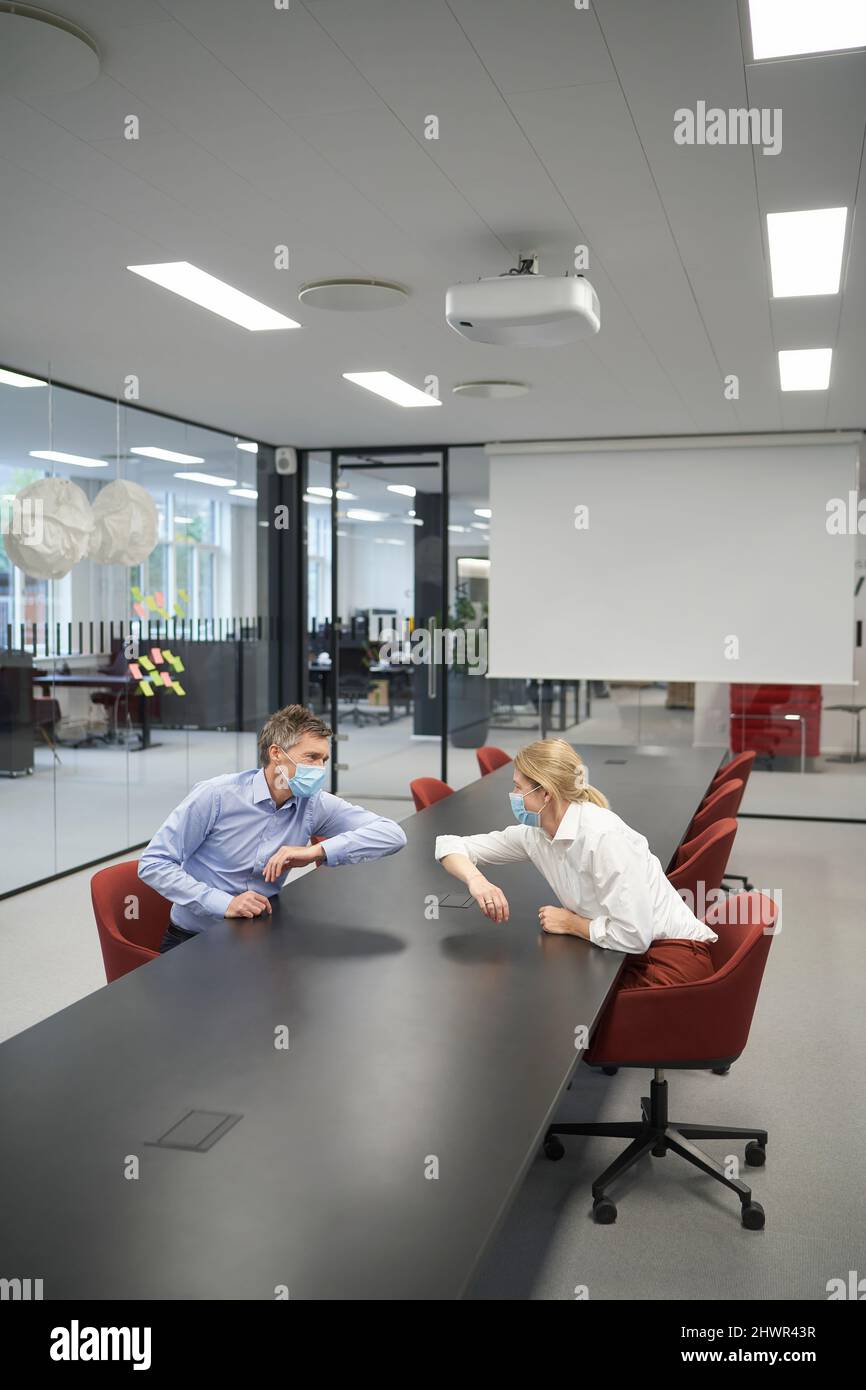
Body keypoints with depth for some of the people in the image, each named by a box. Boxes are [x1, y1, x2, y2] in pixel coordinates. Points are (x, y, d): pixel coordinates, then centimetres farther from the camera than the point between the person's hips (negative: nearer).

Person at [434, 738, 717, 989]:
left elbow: (633, 935, -27)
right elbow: (450, 844, 3)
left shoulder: (604, 836, -26)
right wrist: (475, 880, -17)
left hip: (672, 955, -7)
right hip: (625, 954, 7)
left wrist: (570, 923, -12)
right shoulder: (535, 834, -3)